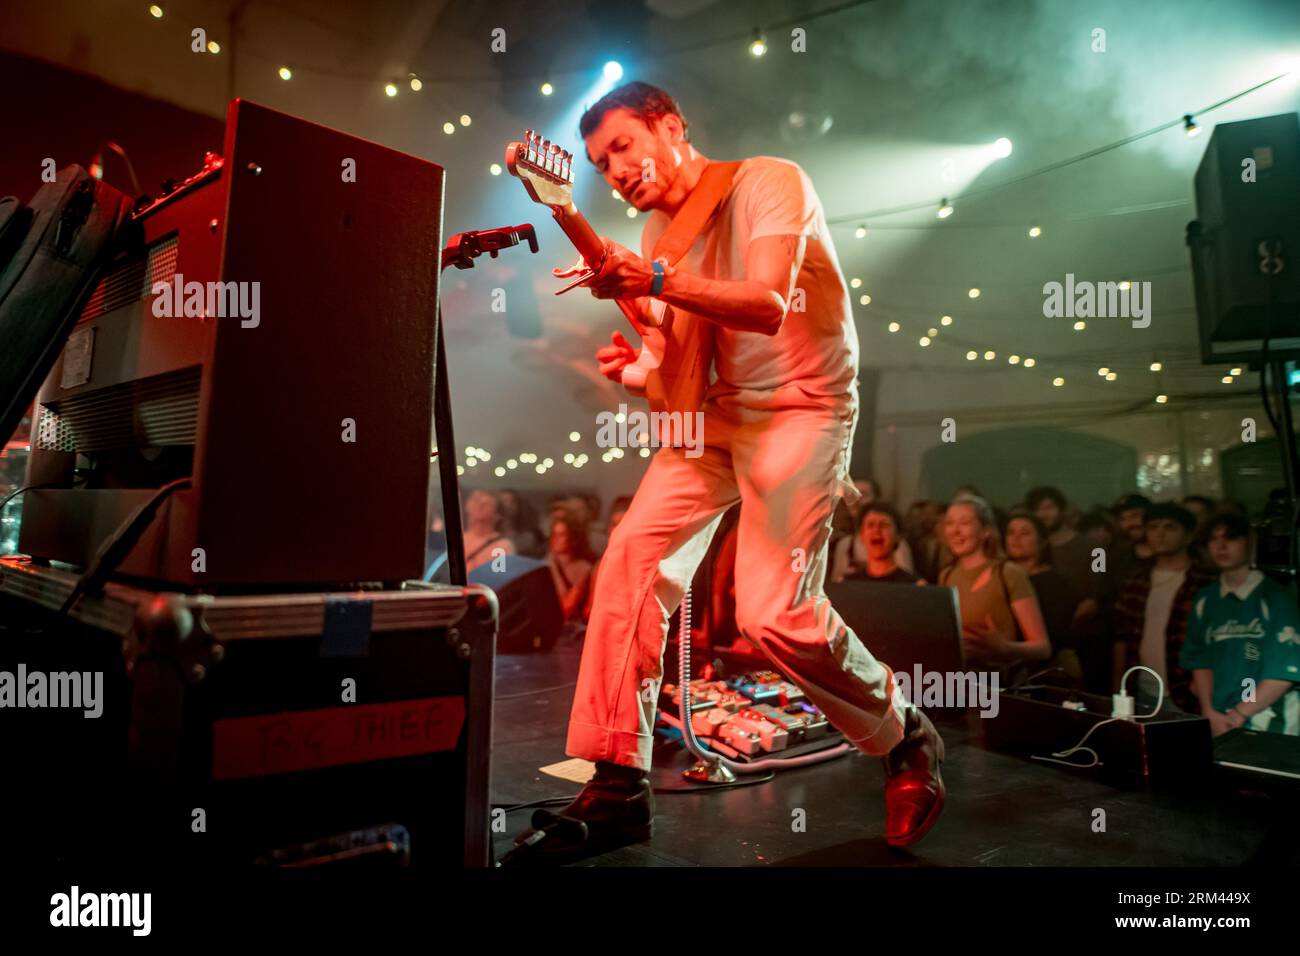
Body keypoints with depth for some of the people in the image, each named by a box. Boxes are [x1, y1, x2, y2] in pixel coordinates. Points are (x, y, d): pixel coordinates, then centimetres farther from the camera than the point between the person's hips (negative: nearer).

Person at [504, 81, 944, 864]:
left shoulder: (770, 183, -8)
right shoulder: (659, 235, 11)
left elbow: (768, 305, -25)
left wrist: (655, 281, -38)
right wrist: (637, 369, -11)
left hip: (801, 406, -6)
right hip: (717, 414, 7)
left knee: (773, 613, -16)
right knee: (633, 558, -11)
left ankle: (906, 740, 14)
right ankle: (618, 786, -2)